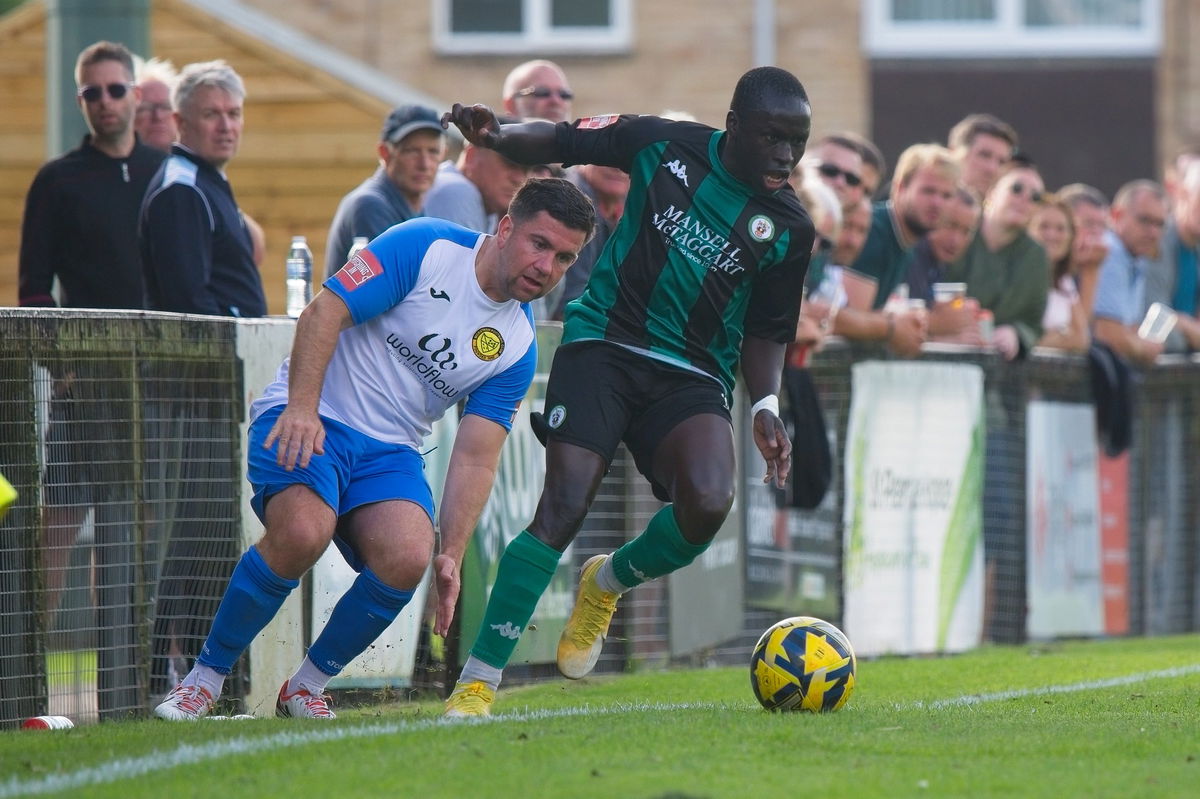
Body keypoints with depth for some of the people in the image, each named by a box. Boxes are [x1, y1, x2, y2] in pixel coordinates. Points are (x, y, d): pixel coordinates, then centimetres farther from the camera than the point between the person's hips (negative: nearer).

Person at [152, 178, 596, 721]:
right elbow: (324, 312, -14)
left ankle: (306, 687, -2)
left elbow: (475, 459, 3)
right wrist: (301, 407, -26)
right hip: (309, 420, -5)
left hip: (389, 451, 5)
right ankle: (205, 677, -12)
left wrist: (451, 555, -8)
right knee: (302, 533, -33)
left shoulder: (518, 349, 5)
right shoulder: (424, 247, -9)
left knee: (408, 558, -26)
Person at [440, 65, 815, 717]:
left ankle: (609, 582, 8)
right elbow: (561, 142, 9)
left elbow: (765, 332, 13)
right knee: (563, 508, -18)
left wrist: (765, 407, -2)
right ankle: (478, 681, -13)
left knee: (708, 503, -26)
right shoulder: (665, 145, 0)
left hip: (693, 376, 2)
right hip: (602, 345, -2)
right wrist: (495, 135, -9)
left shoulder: (789, 229, 3)